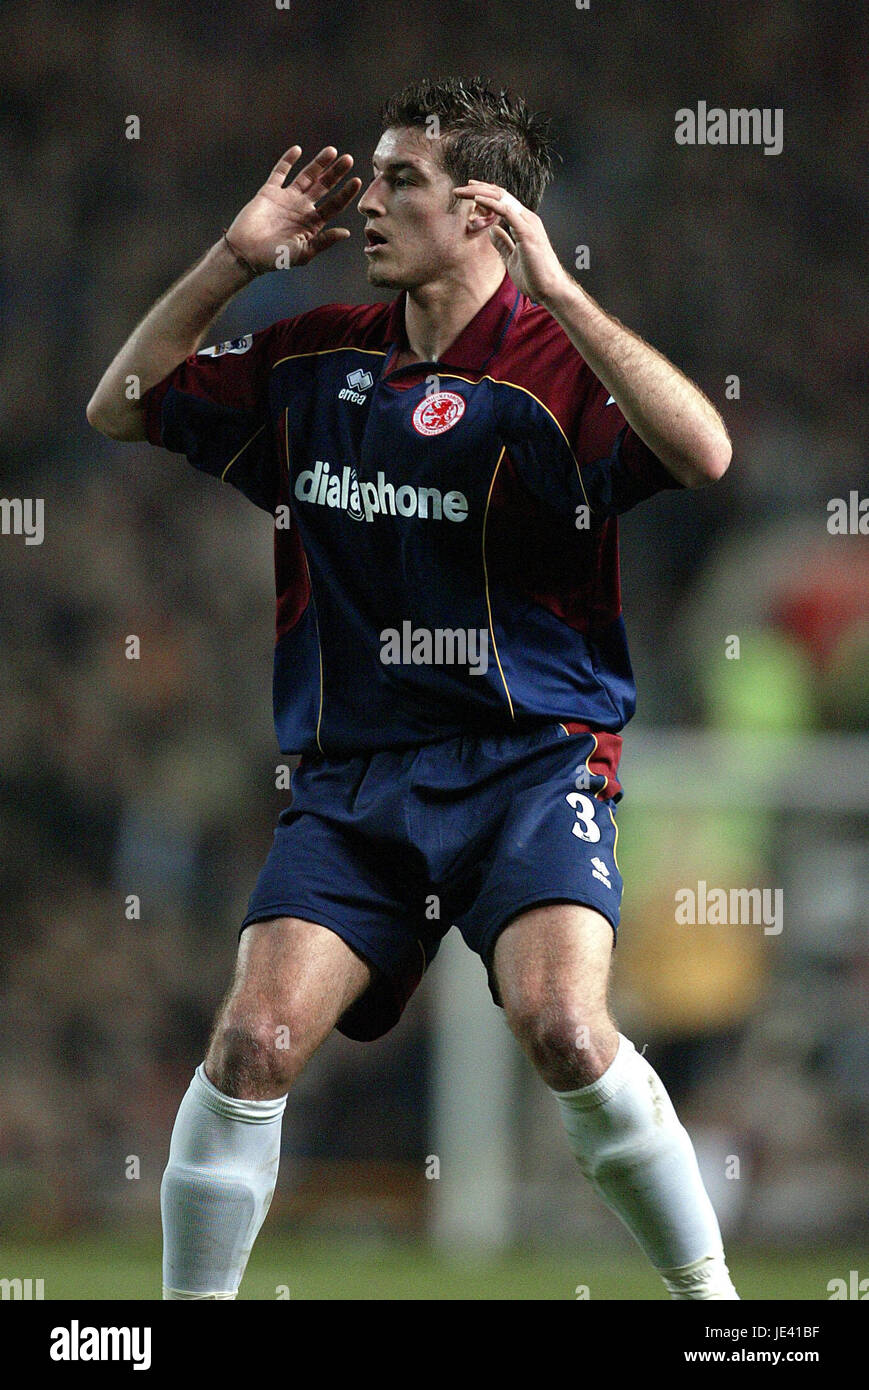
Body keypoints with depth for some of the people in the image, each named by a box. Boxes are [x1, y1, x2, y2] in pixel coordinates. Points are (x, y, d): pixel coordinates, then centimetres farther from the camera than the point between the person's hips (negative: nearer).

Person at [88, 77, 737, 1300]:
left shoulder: (557, 361, -6)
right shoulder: (316, 359, 11)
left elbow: (704, 453, -24)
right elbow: (122, 408, 18)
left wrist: (553, 288, -24)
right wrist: (235, 259, 6)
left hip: (532, 755, -4)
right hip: (352, 773, 4)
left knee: (562, 1027, -25)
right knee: (254, 1040, -13)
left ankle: (709, 1290, -8)